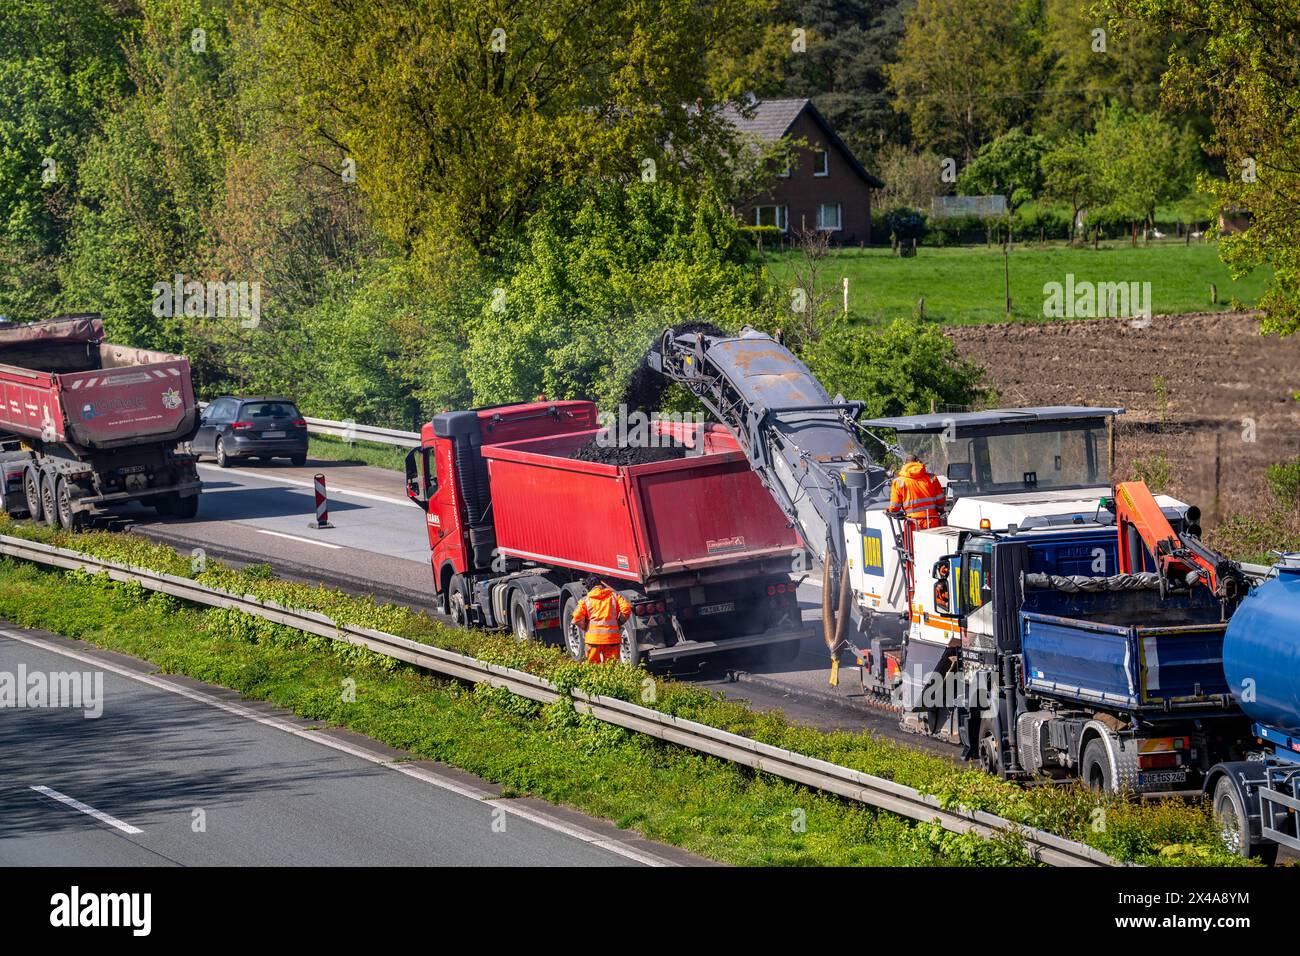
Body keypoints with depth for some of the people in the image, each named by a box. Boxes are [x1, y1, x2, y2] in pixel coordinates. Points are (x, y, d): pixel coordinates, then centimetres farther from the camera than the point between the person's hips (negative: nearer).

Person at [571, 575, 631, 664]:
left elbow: (577, 617, -7)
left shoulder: (586, 600, 4)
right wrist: (619, 623, 11)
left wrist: (585, 628, 10)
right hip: (612, 637, 1)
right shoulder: (614, 596, 8)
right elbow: (626, 609, -4)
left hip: (593, 637, -1)